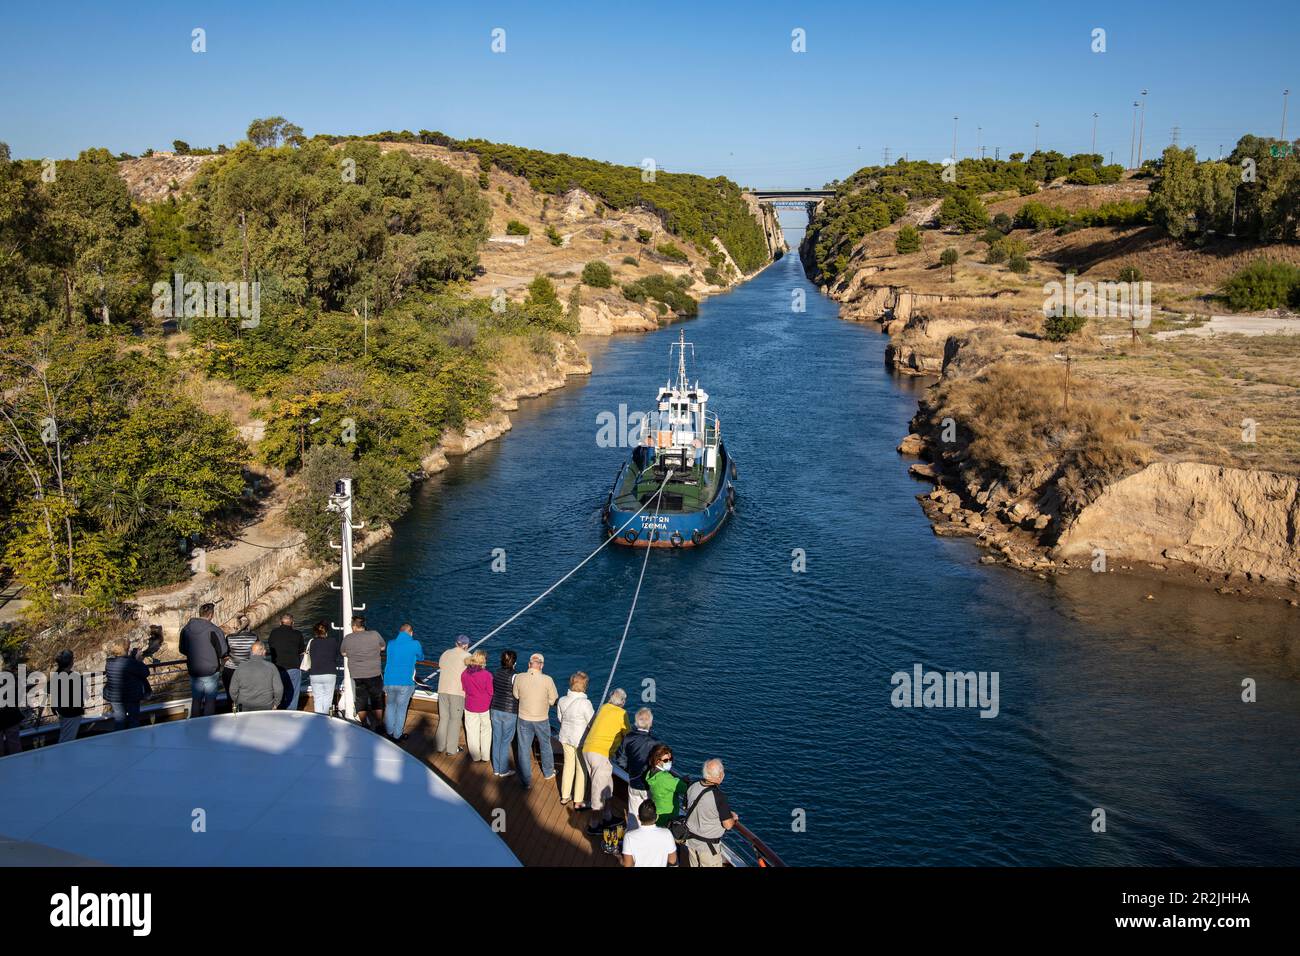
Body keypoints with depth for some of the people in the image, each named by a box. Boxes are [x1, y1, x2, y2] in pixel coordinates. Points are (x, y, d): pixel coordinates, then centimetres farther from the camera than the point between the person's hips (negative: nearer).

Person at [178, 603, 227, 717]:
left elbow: (182, 650, 11)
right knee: (210, 701, 7)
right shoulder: (214, 630, -19)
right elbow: (223, 652, -14)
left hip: (193, 672, 5)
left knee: (196, 700, 18)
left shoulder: (186, 629, -2)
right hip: (211, 671, -5)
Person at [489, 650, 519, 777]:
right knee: (506, 742, 7)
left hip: (495, 710, 5)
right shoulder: (514, 677, -19)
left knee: (496, 739, 15)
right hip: (509, 712, -5)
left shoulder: (496, 673, -3)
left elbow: (492, 690, 5)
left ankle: (496, 768, 27)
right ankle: (503, 770, 17)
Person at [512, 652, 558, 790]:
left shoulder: (519, 678, -13)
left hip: (524, 719, 1)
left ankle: (526, 782, 20)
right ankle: (548, 772, 42)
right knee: (545, 746, 24)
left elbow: (516, 696, 1)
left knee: (524, 750, 13)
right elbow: (553, 700, -10)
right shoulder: (547, 679, -19)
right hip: (542, 719, -1)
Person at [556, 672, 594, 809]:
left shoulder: (562, 700, -8)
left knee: (568, 765, 22)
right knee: (581, 769, 11)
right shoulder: (585, 703, -26)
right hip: (581, 740, -6)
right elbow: (593, 723, -17)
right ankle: (578, 802, 21)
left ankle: (564, 797, 35)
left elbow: (560, 718, 6)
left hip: (566, 737, 6)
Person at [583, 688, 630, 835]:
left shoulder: (604, 707, 12)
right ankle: (594, 825, 9)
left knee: (607, 784, 21)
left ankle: (607, 816, 32)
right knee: (599, 789, 3)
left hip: (587, 749, 7)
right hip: (600, 754, -7)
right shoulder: (622, 714, -5)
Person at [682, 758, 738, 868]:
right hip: (708, 845, -6)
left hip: (690, 839, 6)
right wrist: (733, 818, 2)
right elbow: (728, 825, -22)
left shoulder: (692, 787, -11)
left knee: (694, 865, 23)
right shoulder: (719, 797, -31)